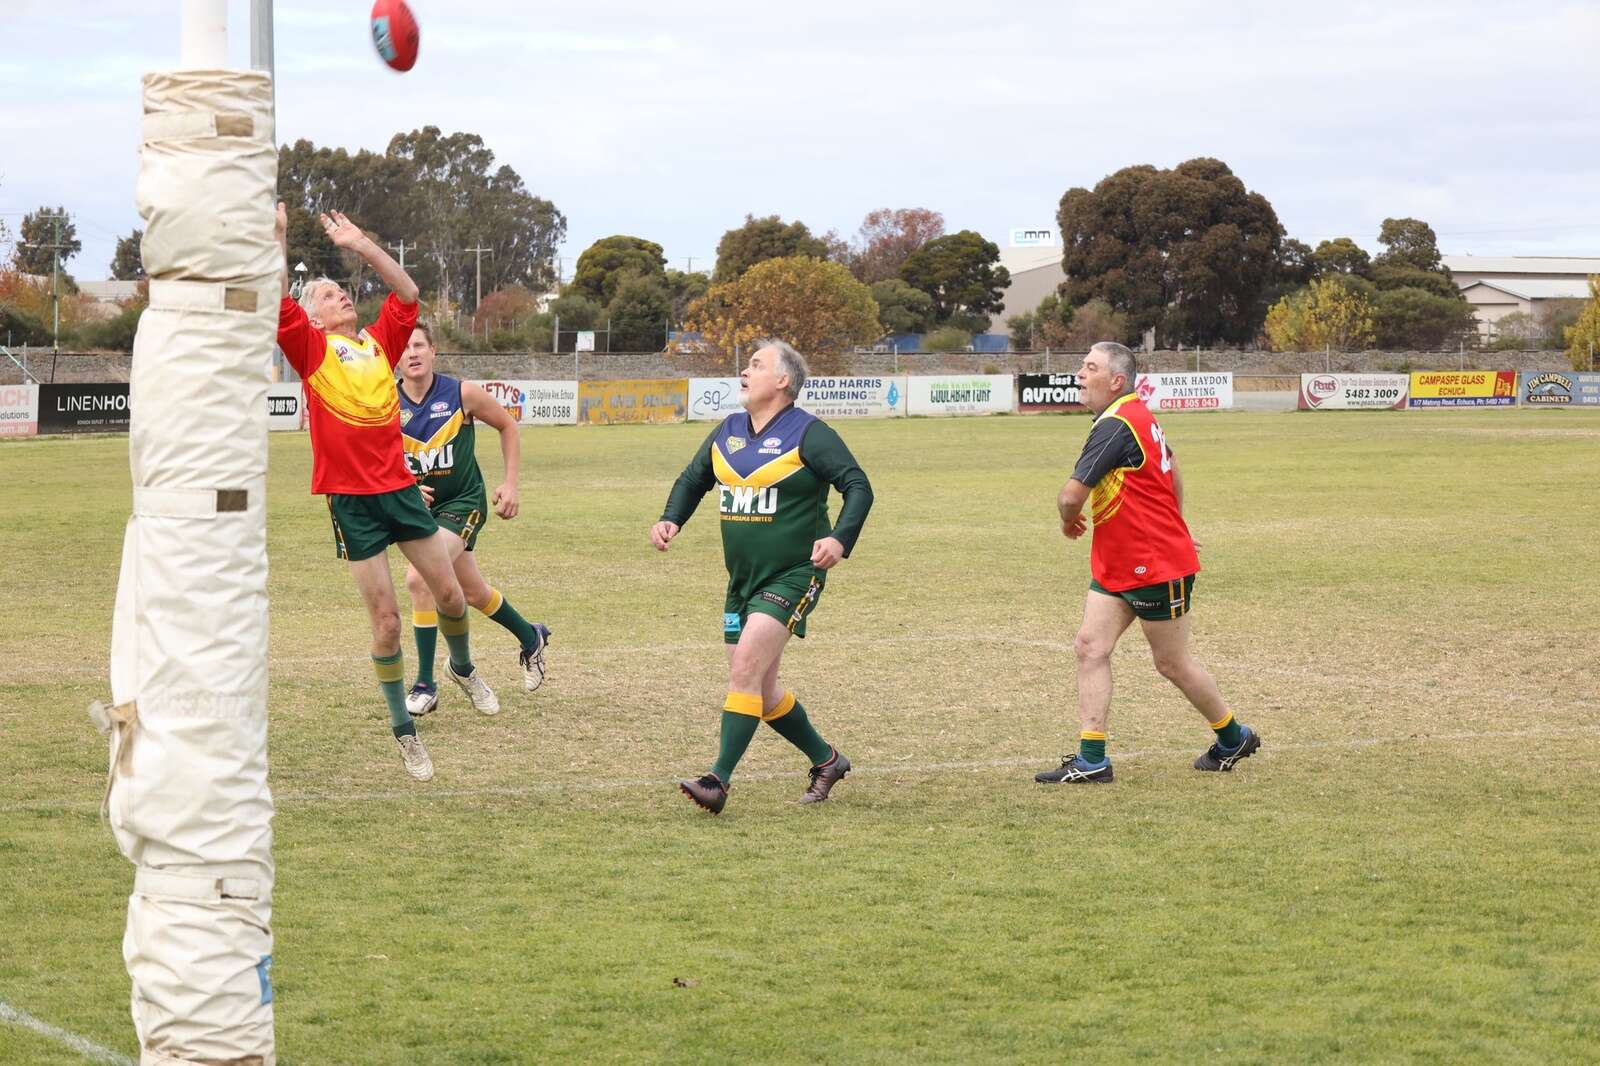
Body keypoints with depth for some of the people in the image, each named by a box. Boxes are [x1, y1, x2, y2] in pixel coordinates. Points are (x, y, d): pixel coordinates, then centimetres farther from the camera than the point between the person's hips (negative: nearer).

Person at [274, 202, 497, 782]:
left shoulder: (380, 343, 11)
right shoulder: (312, 349, -1)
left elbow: (408, 293, 14)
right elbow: (277, 303, -14)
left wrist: (362, 245, 12)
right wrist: (278, 238, -17)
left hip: (400, 488, 4)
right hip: (351, 500, -4)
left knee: (450, 594, 7)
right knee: (386, 620, -1)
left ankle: (462, 668, 38)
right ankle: (403, 728, 12)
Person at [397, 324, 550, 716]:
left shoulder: (462, 394, -12)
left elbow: (507, 425, 4)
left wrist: (510, 483, -1)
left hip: (463, 503, -4)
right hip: (421, 506, 4)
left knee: (419, 577, -23)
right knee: (474, 593, 15)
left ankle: (425, 684, -13)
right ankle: (531, 638, 45)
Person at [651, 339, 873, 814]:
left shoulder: (808, 434, -10)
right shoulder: (727, 433, 10)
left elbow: (858, 486, -12)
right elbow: (692, 480, 23)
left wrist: (840, 539, -27)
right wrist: (670, 520, 4)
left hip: (792, 577, -8)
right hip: (743, 580, 8)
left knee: (746, 665, -21)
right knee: (760, 691, 10)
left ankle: (720, 779, -20)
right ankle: (826, 760, 29)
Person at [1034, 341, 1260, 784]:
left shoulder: (1115, 426, -23)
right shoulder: (1140, 416, 9)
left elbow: (1071, 496, -24)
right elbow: (1173, 470, 25)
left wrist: (1069, 519, -1)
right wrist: (1173, 526, 35)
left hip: (1154, 567, -10)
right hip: (1116, 565, 10)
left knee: (1173, 663, 5)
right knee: (1090, 647, -1)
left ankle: (1233, 738, 25)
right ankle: (1091, 760, -4)